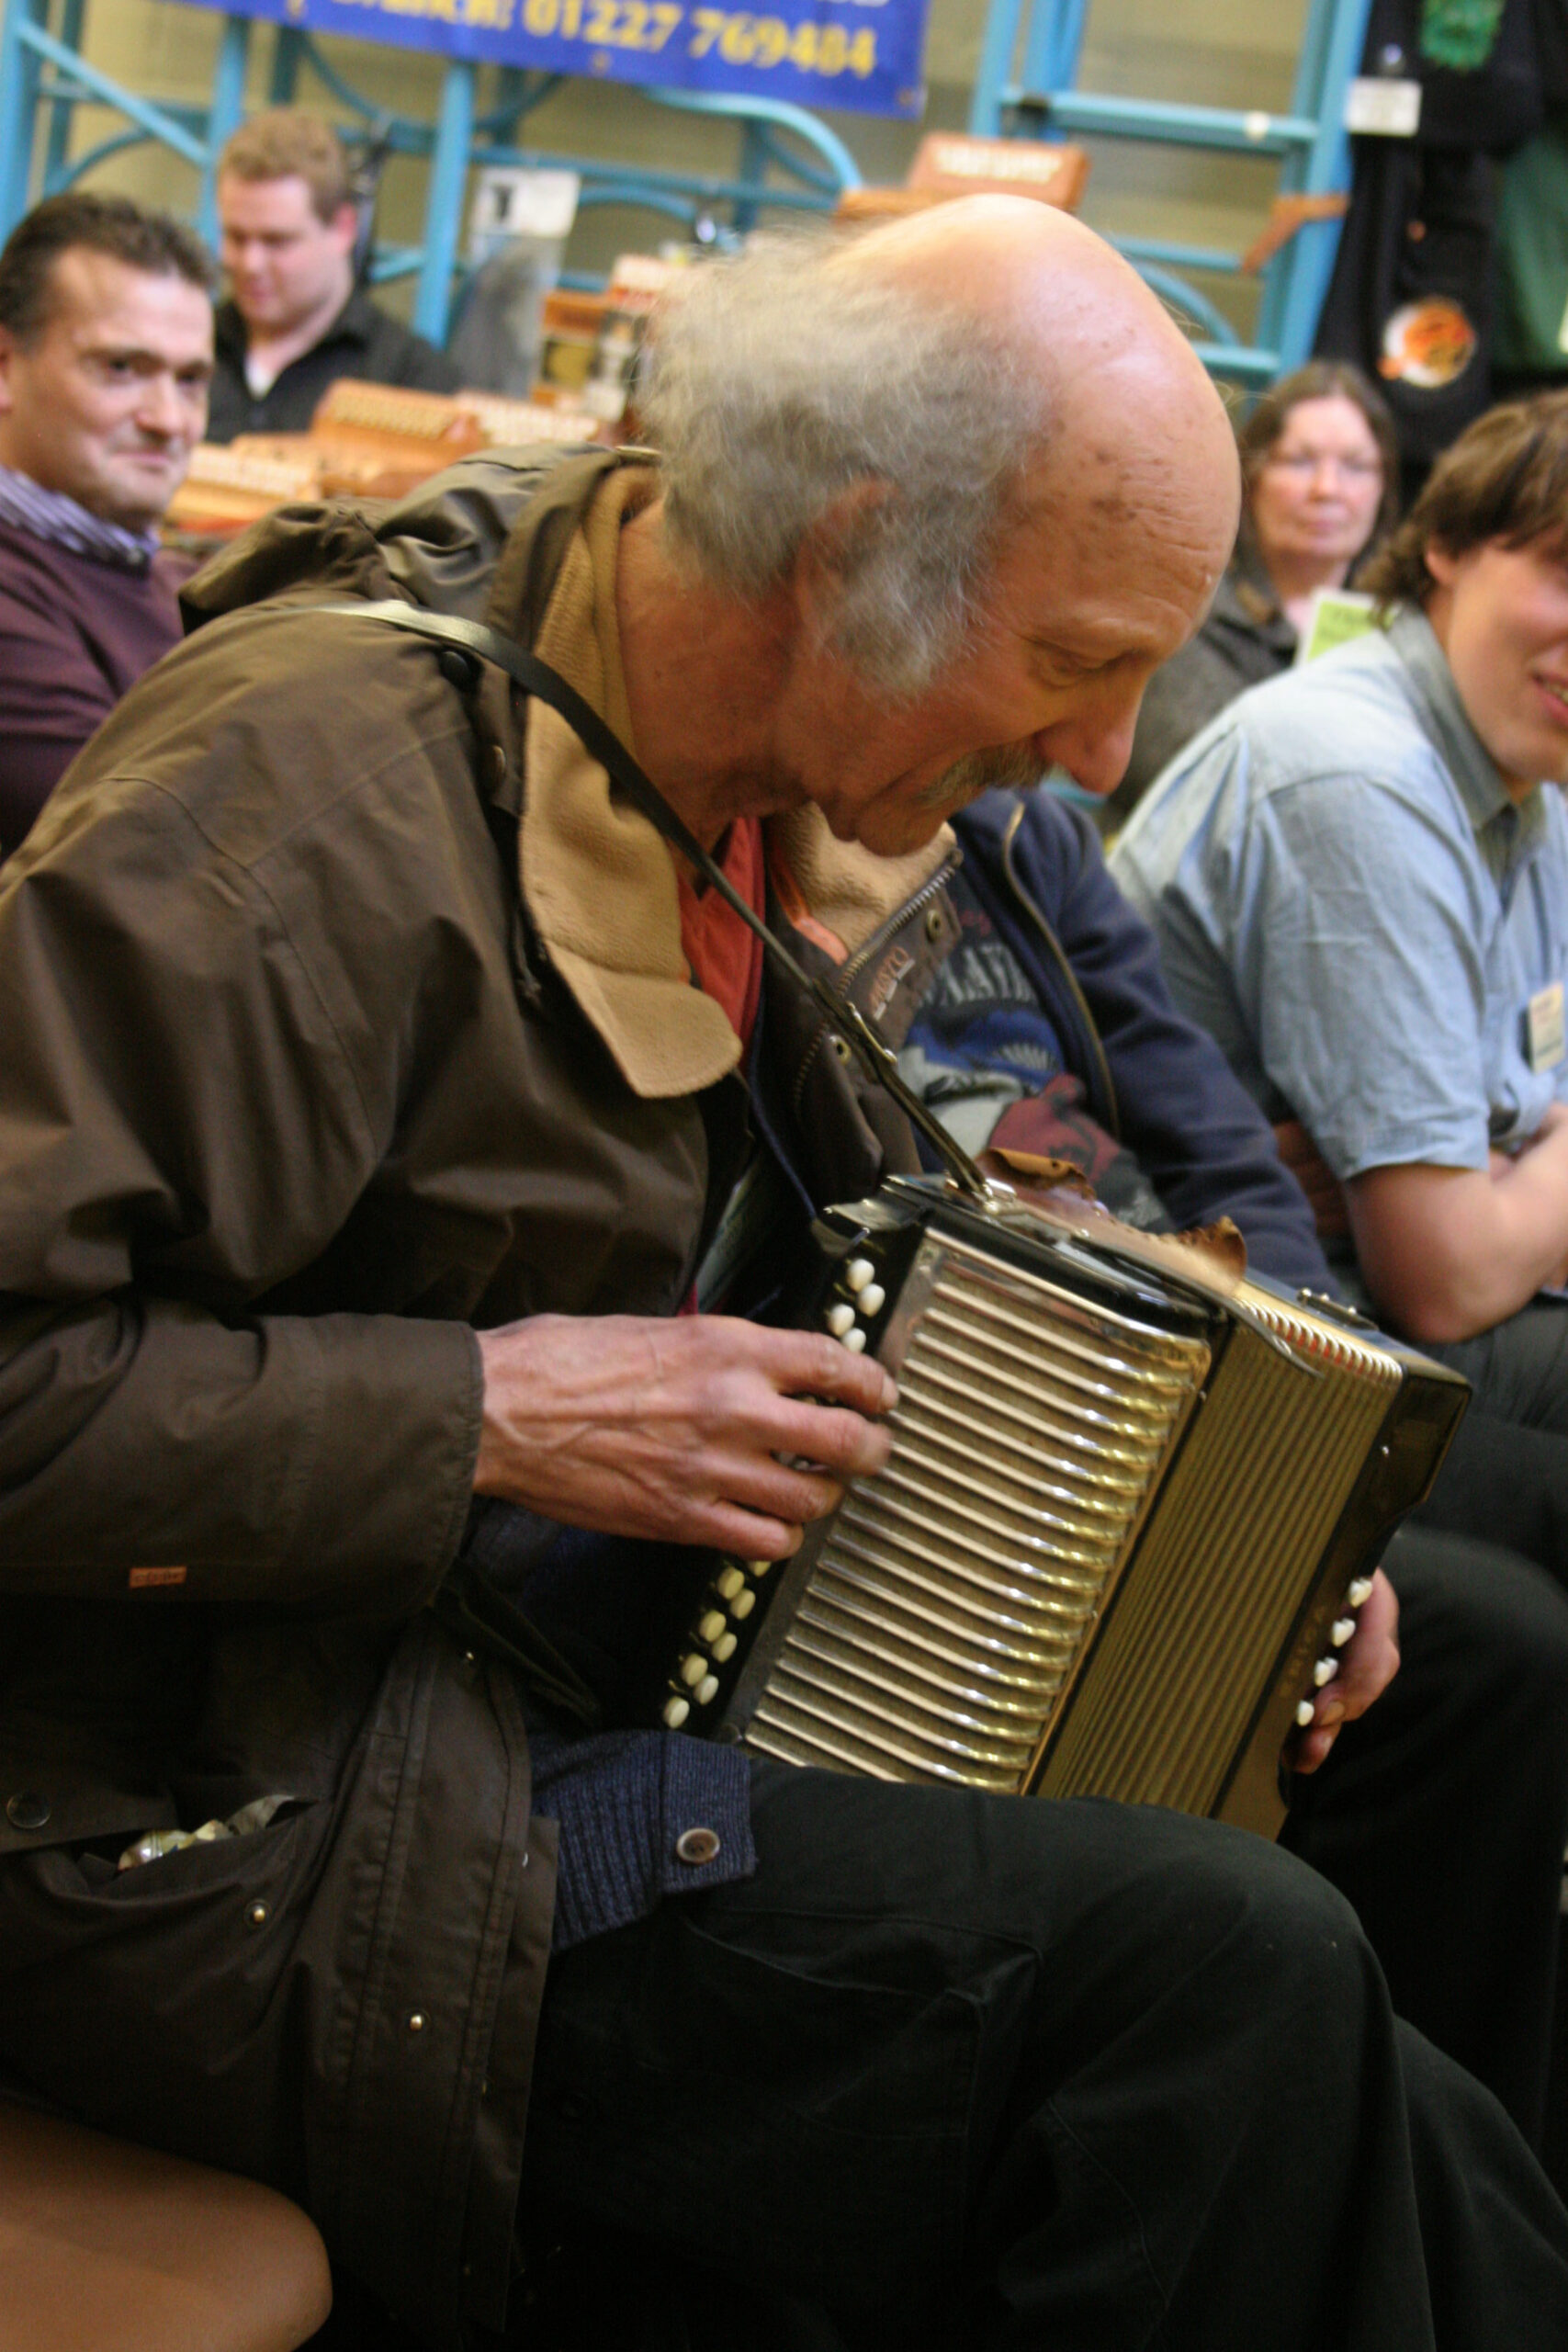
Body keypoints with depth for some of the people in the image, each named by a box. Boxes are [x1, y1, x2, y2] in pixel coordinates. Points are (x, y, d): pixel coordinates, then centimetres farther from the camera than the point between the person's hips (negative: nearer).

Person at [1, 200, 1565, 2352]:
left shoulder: (780, 784, 7)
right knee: (1224, 1977, -22)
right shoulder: (330, 782, -21)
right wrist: (497, 1412, -23)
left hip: (648, 1662, 8)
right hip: (252, 1827, -8)